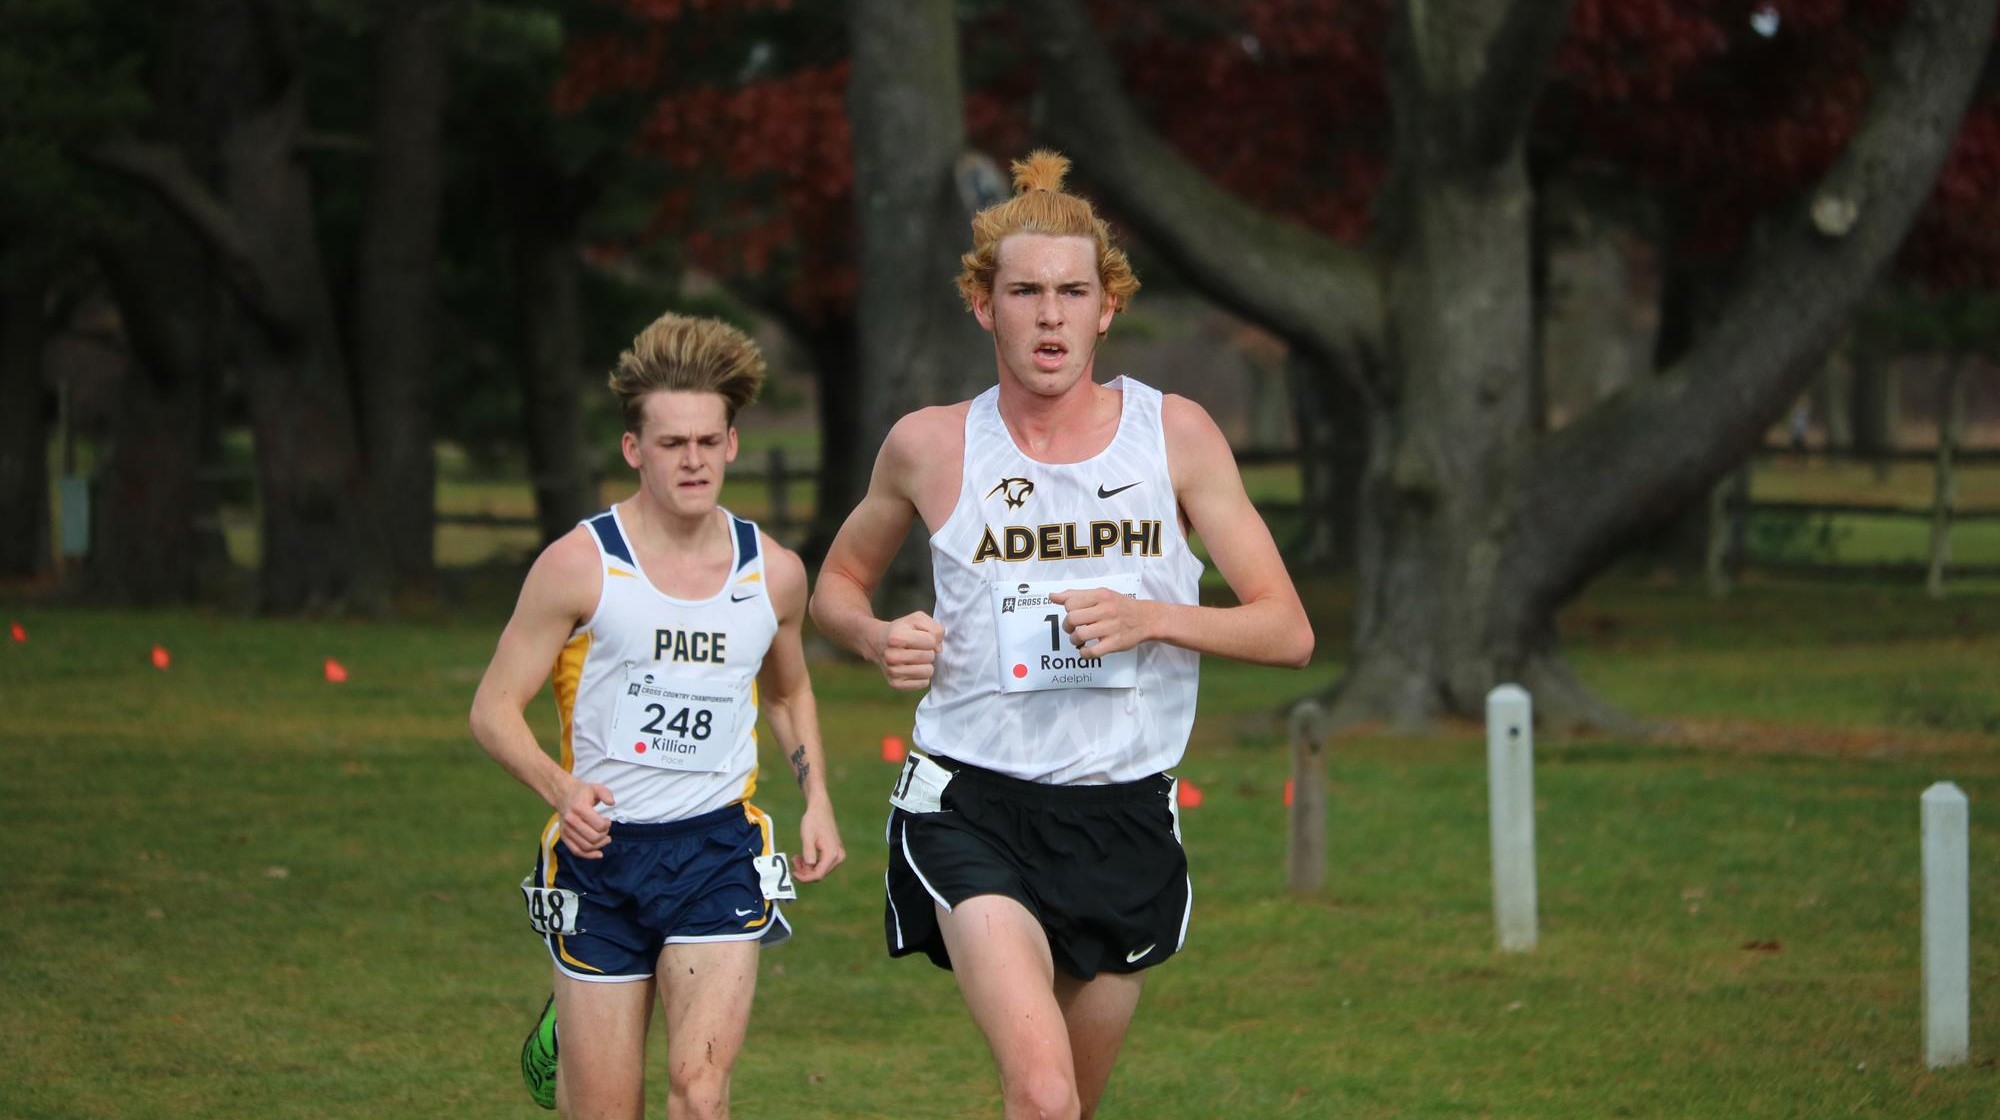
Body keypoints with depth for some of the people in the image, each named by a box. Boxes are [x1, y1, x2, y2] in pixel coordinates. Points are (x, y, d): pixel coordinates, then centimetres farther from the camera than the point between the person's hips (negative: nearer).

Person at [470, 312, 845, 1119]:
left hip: (718, 848, 2)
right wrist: (560, 788, -23)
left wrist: (816, 797, 9)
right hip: (603, 849, -2)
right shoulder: (580, 566, -7)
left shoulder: (773, 573, 5)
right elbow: (494, 709, -5)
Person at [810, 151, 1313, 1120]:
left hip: (1125, 819, 3)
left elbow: (1287, 632, 1)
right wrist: (876, 637, -5)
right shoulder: (930, 446, 1)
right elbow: (836, 585, 18)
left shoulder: (1175, 436, 1)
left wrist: (1153, 618, -16)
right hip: (970, 811, -2)